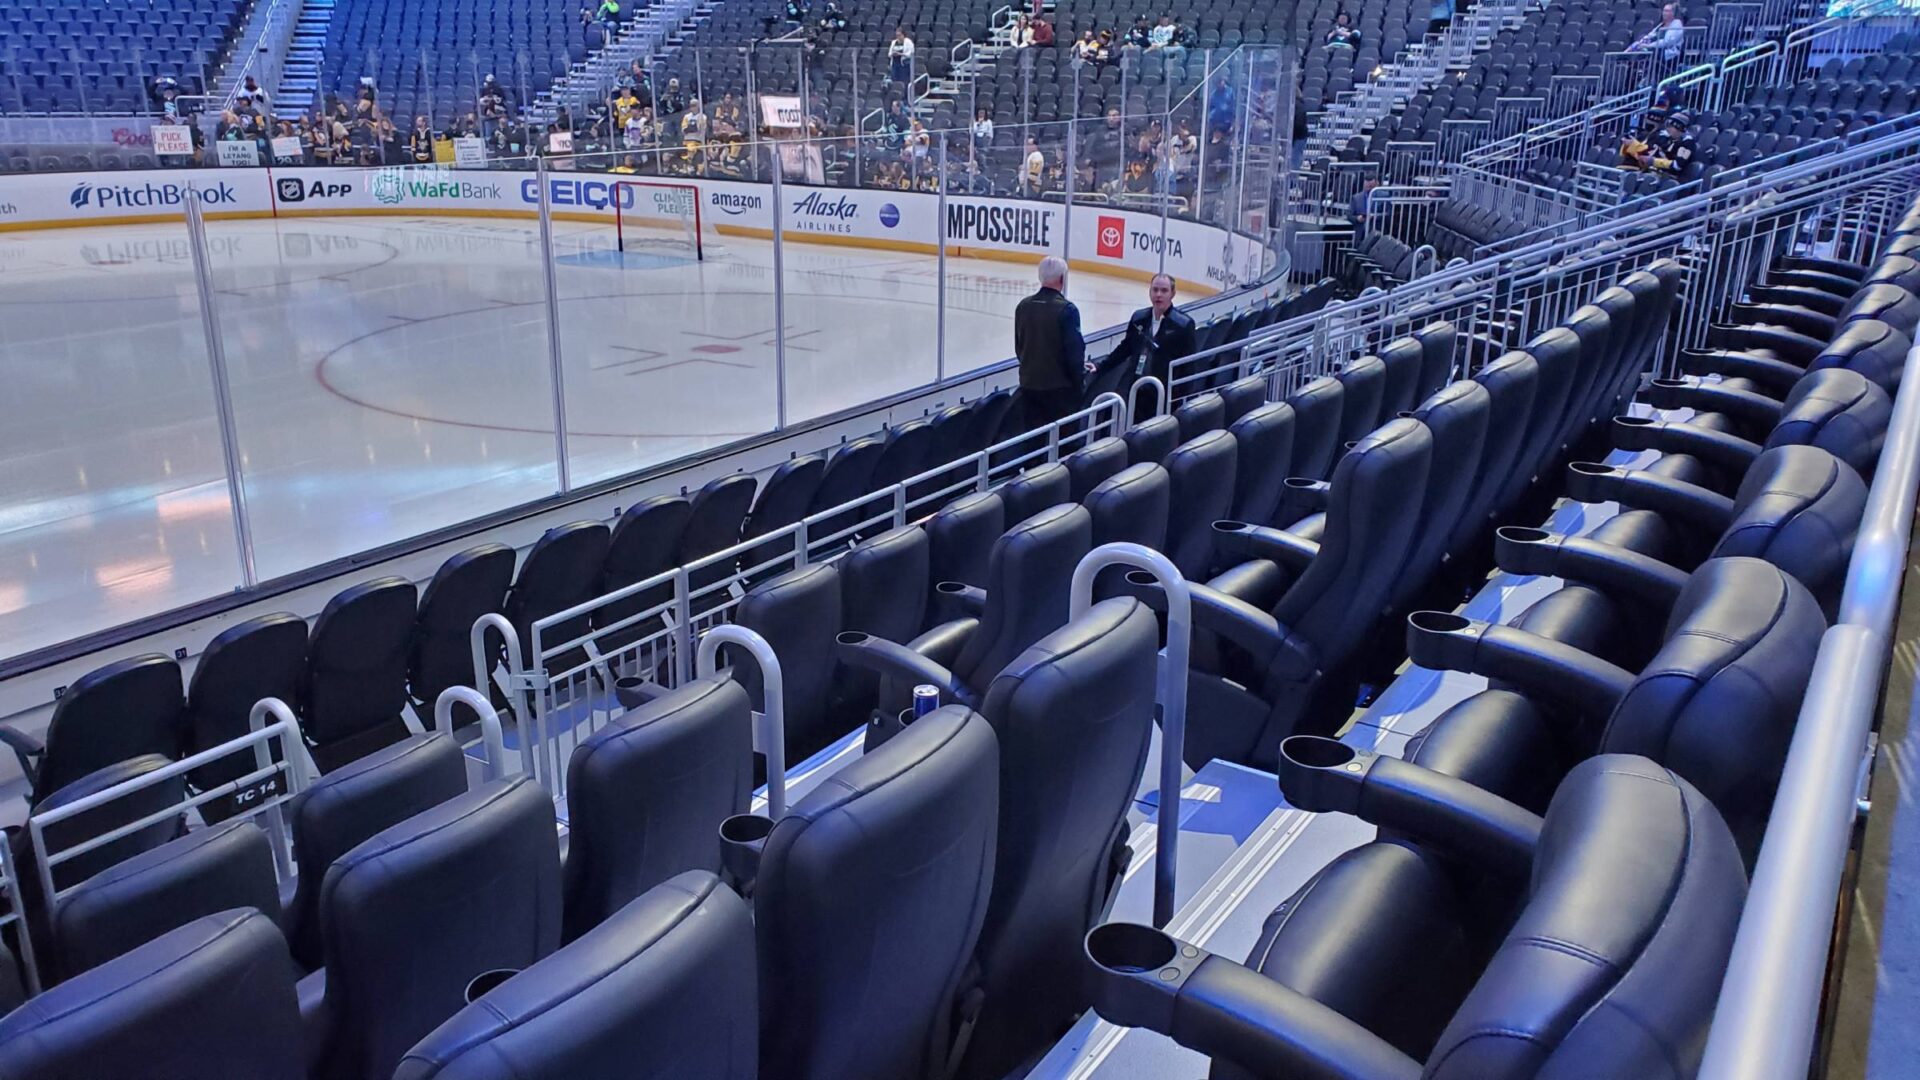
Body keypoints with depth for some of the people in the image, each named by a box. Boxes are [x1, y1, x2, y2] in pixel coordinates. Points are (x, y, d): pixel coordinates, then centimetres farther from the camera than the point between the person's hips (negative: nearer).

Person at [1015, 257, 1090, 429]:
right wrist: (1081, 372, 2)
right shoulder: (1066, 309, -16)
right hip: (1060, 387, -5)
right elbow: (1074, 349, -15)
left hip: (1029, 384, 5)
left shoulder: (1023, 306, 2)